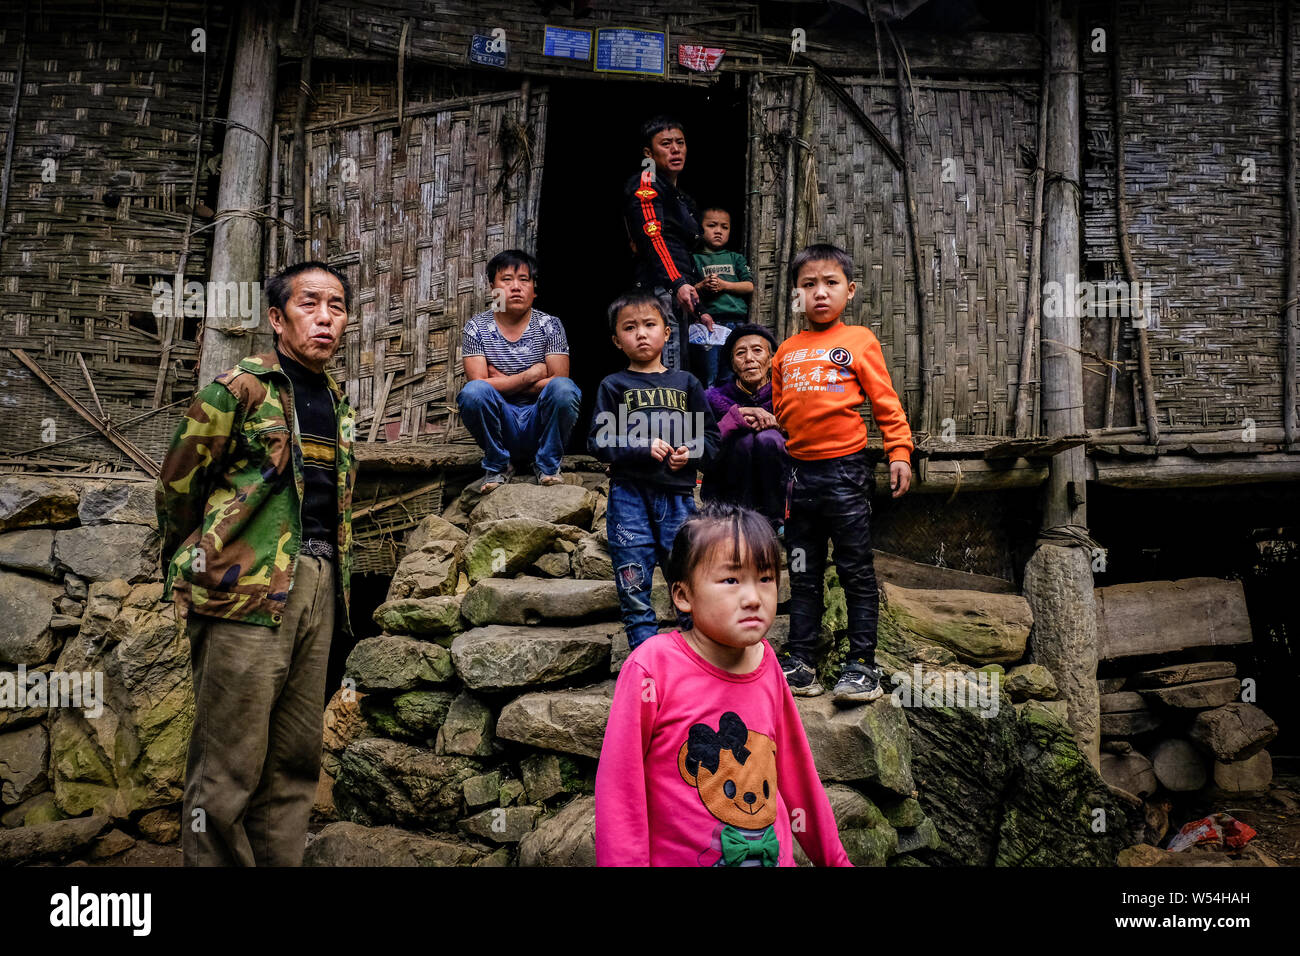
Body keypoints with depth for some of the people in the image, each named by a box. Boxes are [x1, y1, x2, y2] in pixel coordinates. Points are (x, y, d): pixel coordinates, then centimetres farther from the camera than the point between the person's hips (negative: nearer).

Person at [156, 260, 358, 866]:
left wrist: (331, 579, 17)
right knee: (229, 769, -2)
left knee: (294, 761, 11)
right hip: (247, 590, -7)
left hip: (318, 589, 7)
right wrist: (196, 569, 7)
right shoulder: (239, 389, -3)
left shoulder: (337, 406, 18)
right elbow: (177, 488, 0)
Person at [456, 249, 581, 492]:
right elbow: (478, 382, -11)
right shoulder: (476, 328, 1)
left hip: (540, 423, 0)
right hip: (500, 424, 0)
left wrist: (505, 382, -10)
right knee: (473, 391, -30)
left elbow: (560, 381, -8)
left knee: (563, 388, -29)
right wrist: (531, 375, -12)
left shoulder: (549, 326, 2)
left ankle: (547, 464, -7)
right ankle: (497, 466, -5)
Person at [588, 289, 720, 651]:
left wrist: (691, 453, -9)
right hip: (629, 496, -1)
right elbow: (599, 441, -2)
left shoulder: (686, 383, 12)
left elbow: (712, 438, 12)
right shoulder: (614, 386, 7)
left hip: (678, 496, 1)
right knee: (634, 593, 3)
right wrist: (642, 448, -16)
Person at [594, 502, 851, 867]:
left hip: (776, 855, 4)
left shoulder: (766, 663, -6)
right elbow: (618, 786, -15)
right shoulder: (653, 667, -21)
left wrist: (833, 856, 12)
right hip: (678, 857, -4)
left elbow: (795, 771, 5)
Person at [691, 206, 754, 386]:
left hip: (736, 322, 3)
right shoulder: (695, 259, 9)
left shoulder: (735, 258, 17)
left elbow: (749, 286, 6)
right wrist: (701, 286, -15)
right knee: (708, 379, -2)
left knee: (730, 378, 5)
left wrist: (724, 285, -6)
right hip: (708, 322, -2)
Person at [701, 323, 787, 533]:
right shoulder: (715, 398, -3)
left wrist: (775, 423, -19)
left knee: (768, 437, -25)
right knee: (745, 438, -25)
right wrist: (738, 414, -23)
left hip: (776, 490, 1)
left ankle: (775, 520, -12)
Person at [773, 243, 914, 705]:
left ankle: (862, 664, 9)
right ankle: (800, 663, 17)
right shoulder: (787, 350, 13)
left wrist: (899, 452, -9)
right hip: (798, 472, 4)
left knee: (856, 571, 2)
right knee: (803, 574, 10)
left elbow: (885, 401, 0)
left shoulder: (859, 340, 2)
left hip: (845, 469, -4)